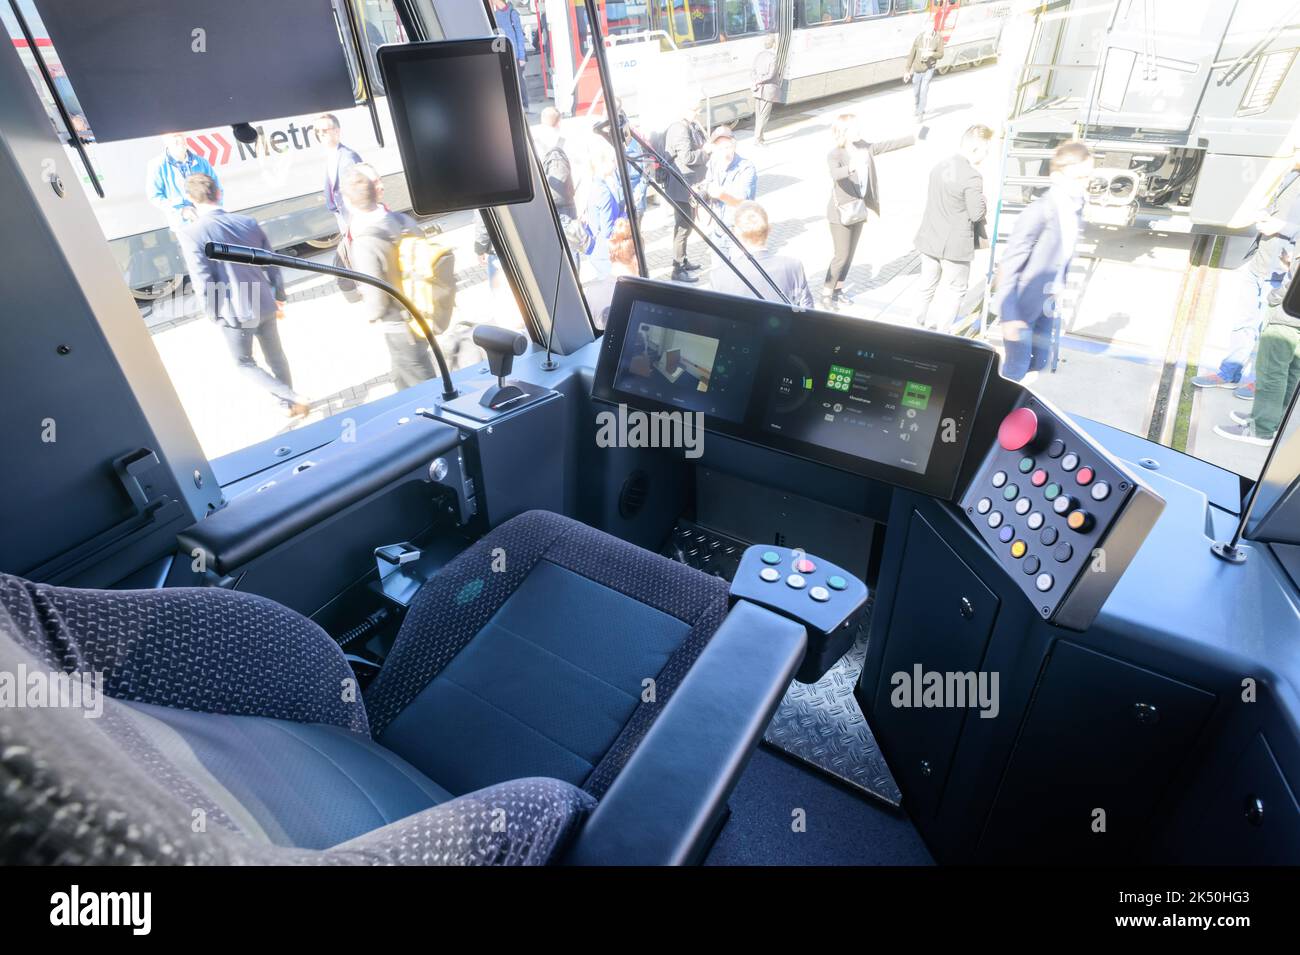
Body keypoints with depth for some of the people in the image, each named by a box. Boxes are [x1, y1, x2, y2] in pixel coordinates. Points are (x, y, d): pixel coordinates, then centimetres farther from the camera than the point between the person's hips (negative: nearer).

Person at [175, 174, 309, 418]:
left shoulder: (190, 233, -16)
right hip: (264, 306, 4)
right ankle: (290, 404, 33)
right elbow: (272, 264, 3)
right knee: (276, 357, 21)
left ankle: (293, 399, 4)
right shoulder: (249, 222, -3)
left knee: (245, 364, 16)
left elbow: (203, 284, -18)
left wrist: (215, 316, -3)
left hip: (234, 315, -4)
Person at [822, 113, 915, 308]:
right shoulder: (834, 155, -17)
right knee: (841, 256, -4)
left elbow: (887, 145, 15)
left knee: (850, 255, 13)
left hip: (858, 210, 7)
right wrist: (851, 168, -57)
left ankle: (838, 290, 26)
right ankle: (826, 294, 9)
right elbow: (835, 174, -37)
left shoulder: (864, 148, 4)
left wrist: (914, 138, 18)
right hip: (841, 212, -7)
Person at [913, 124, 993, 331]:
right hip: (954, 246, -7)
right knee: (957, 293, 8)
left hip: (929, 241, 7)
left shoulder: (940, 166, 5)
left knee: (927, 289, 18)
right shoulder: (972, 176, -19)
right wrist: (984, 200, 5)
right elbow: (977, 213, -15)